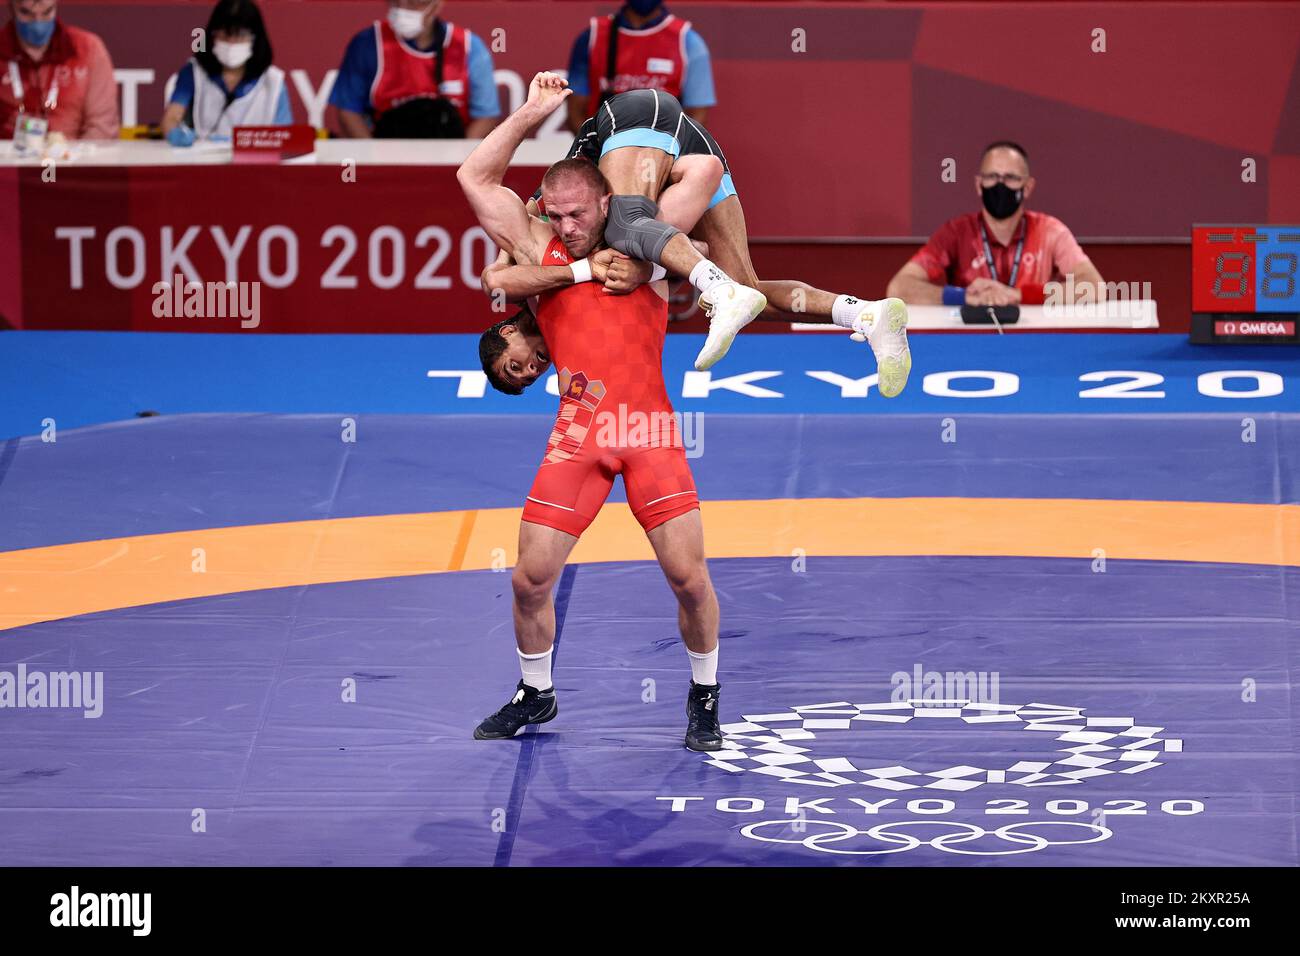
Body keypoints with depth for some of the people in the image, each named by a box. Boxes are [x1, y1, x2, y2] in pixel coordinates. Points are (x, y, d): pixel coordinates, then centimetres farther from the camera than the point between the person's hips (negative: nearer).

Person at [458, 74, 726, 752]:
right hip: (577, 434, 1)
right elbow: (474, 178, 5)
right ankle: (535, 694, 21)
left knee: (689, 576, -8)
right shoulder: (540, 248, 10)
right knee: (530, 578, -2)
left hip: (649, 428, -1)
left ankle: (704, 697, 13)